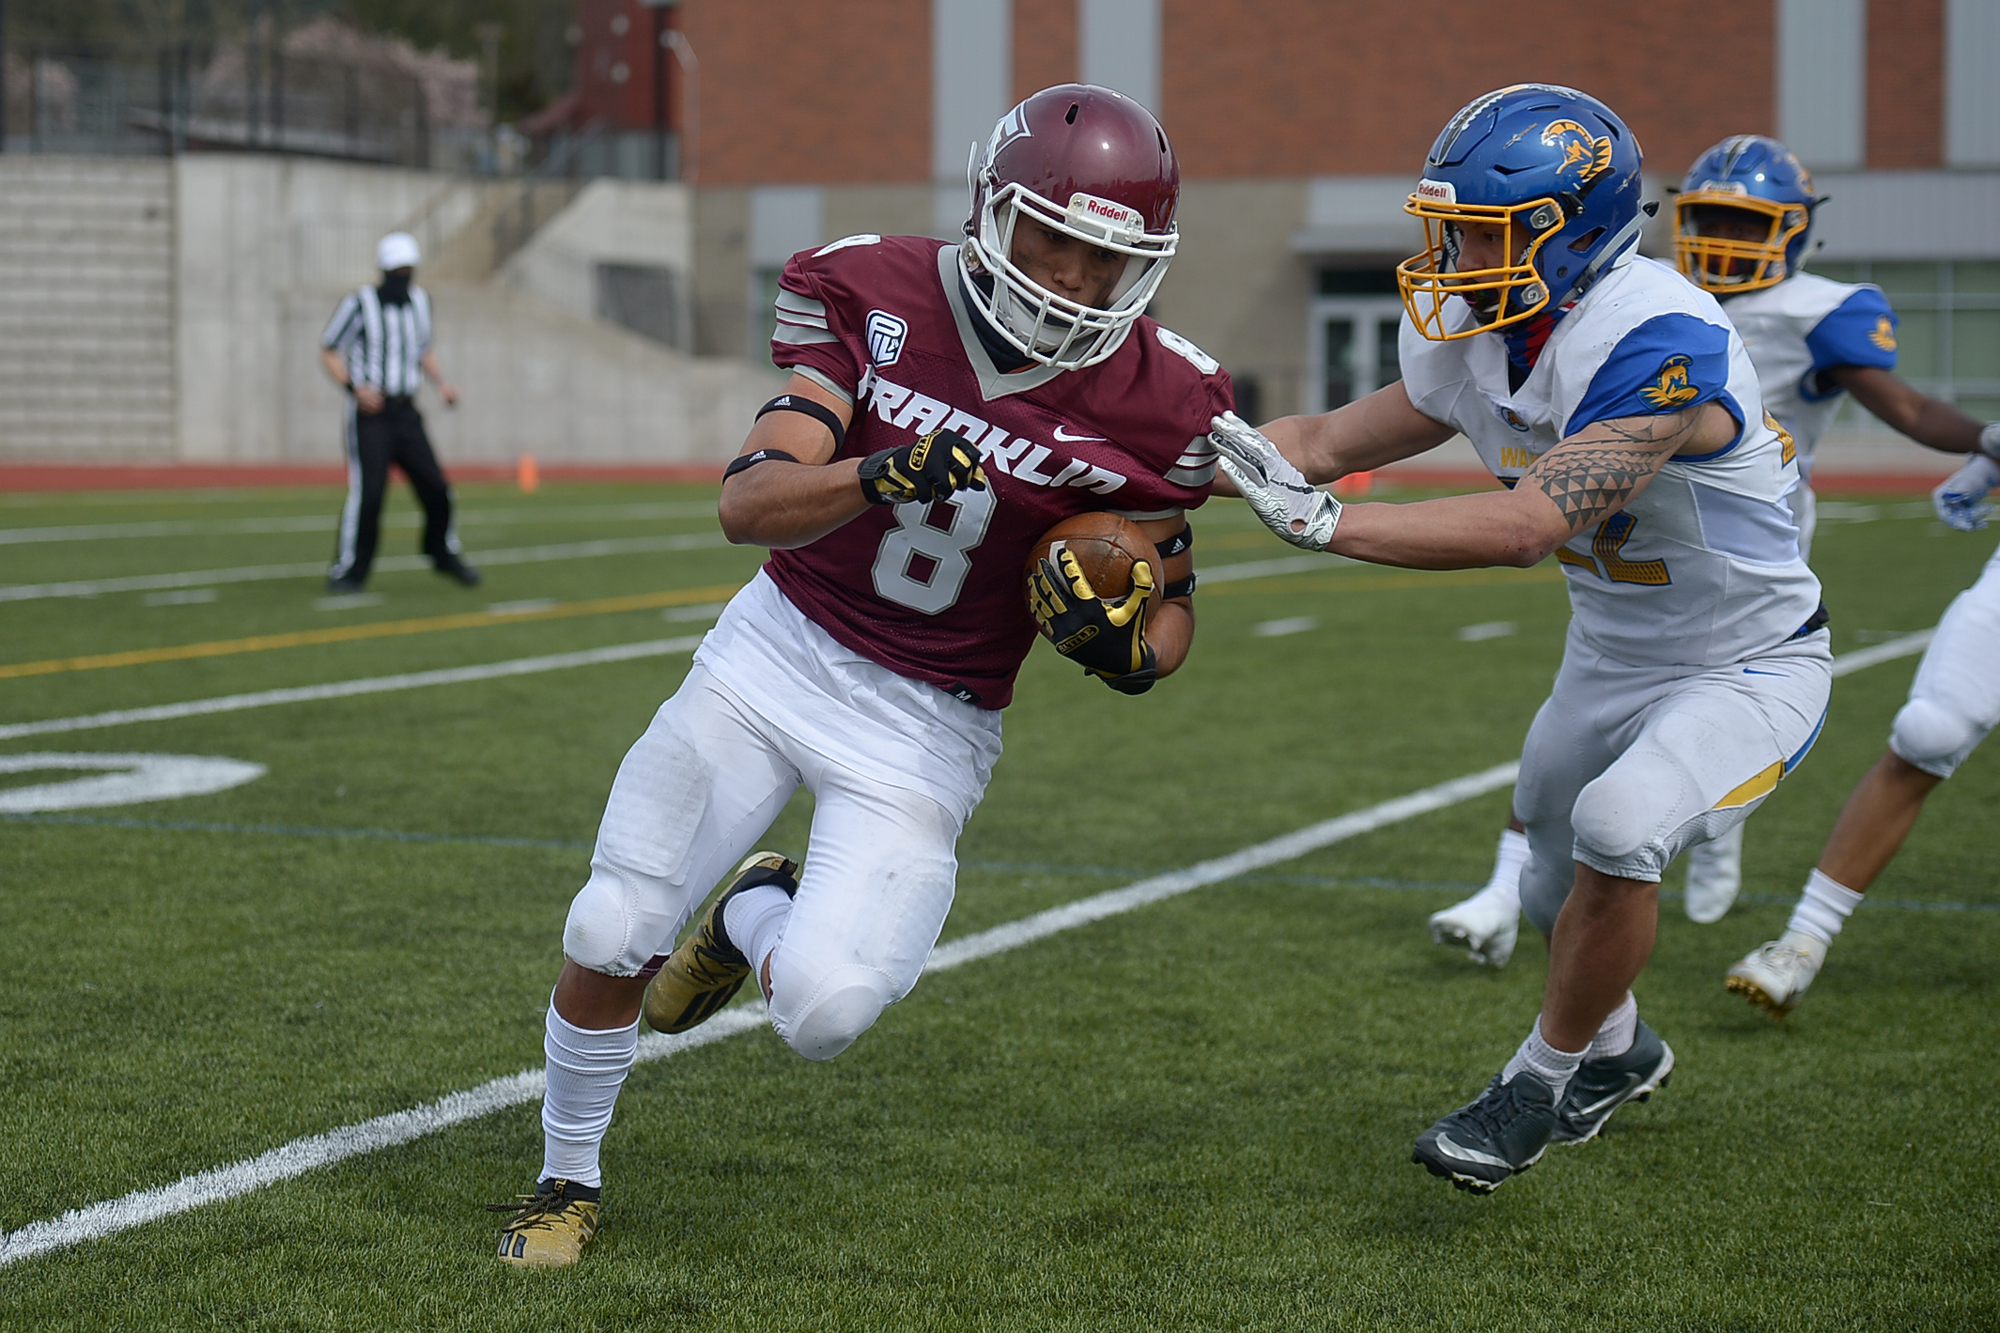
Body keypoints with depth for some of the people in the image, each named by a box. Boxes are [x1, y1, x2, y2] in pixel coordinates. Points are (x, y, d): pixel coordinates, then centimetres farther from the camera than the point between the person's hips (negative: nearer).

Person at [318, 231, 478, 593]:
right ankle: (348, 571, -2)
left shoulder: (419, 301, 9)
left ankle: (444, 553, 24)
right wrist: (354, 387, -17)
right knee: (367, 492, -14)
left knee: (435, 488, 1)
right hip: (370, 413, -5)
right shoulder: (360, 303, -10)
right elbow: (328, 351, -4)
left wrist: (442, 382, 7)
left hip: (406, 413, 5)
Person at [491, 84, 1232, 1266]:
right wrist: (879, 475, -38)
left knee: (823, 1013, -16)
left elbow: (1173, 603, 1)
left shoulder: (1148, 404, -13)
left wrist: (1126, 644, -23)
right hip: (778, 650, 1)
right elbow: (747, 503, -19)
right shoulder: (876, 297, -12)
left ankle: (756, 914, 22)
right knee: (611, 938, -2)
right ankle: (569, 1180, 26)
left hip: (928, 728, -1)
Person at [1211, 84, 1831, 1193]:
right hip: (1610, 656, 8)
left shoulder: (1664, 344, -35)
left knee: (1618, 829, -30)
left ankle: (1548, 1077, -7)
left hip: (1751, 667, -8)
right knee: (1557, 889, 20)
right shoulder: (1470, 341, -9)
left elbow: (1529, 527, -40)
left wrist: (1319, 520, -42)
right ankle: (1617, 1054, 51)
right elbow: (1334, 442, 1)